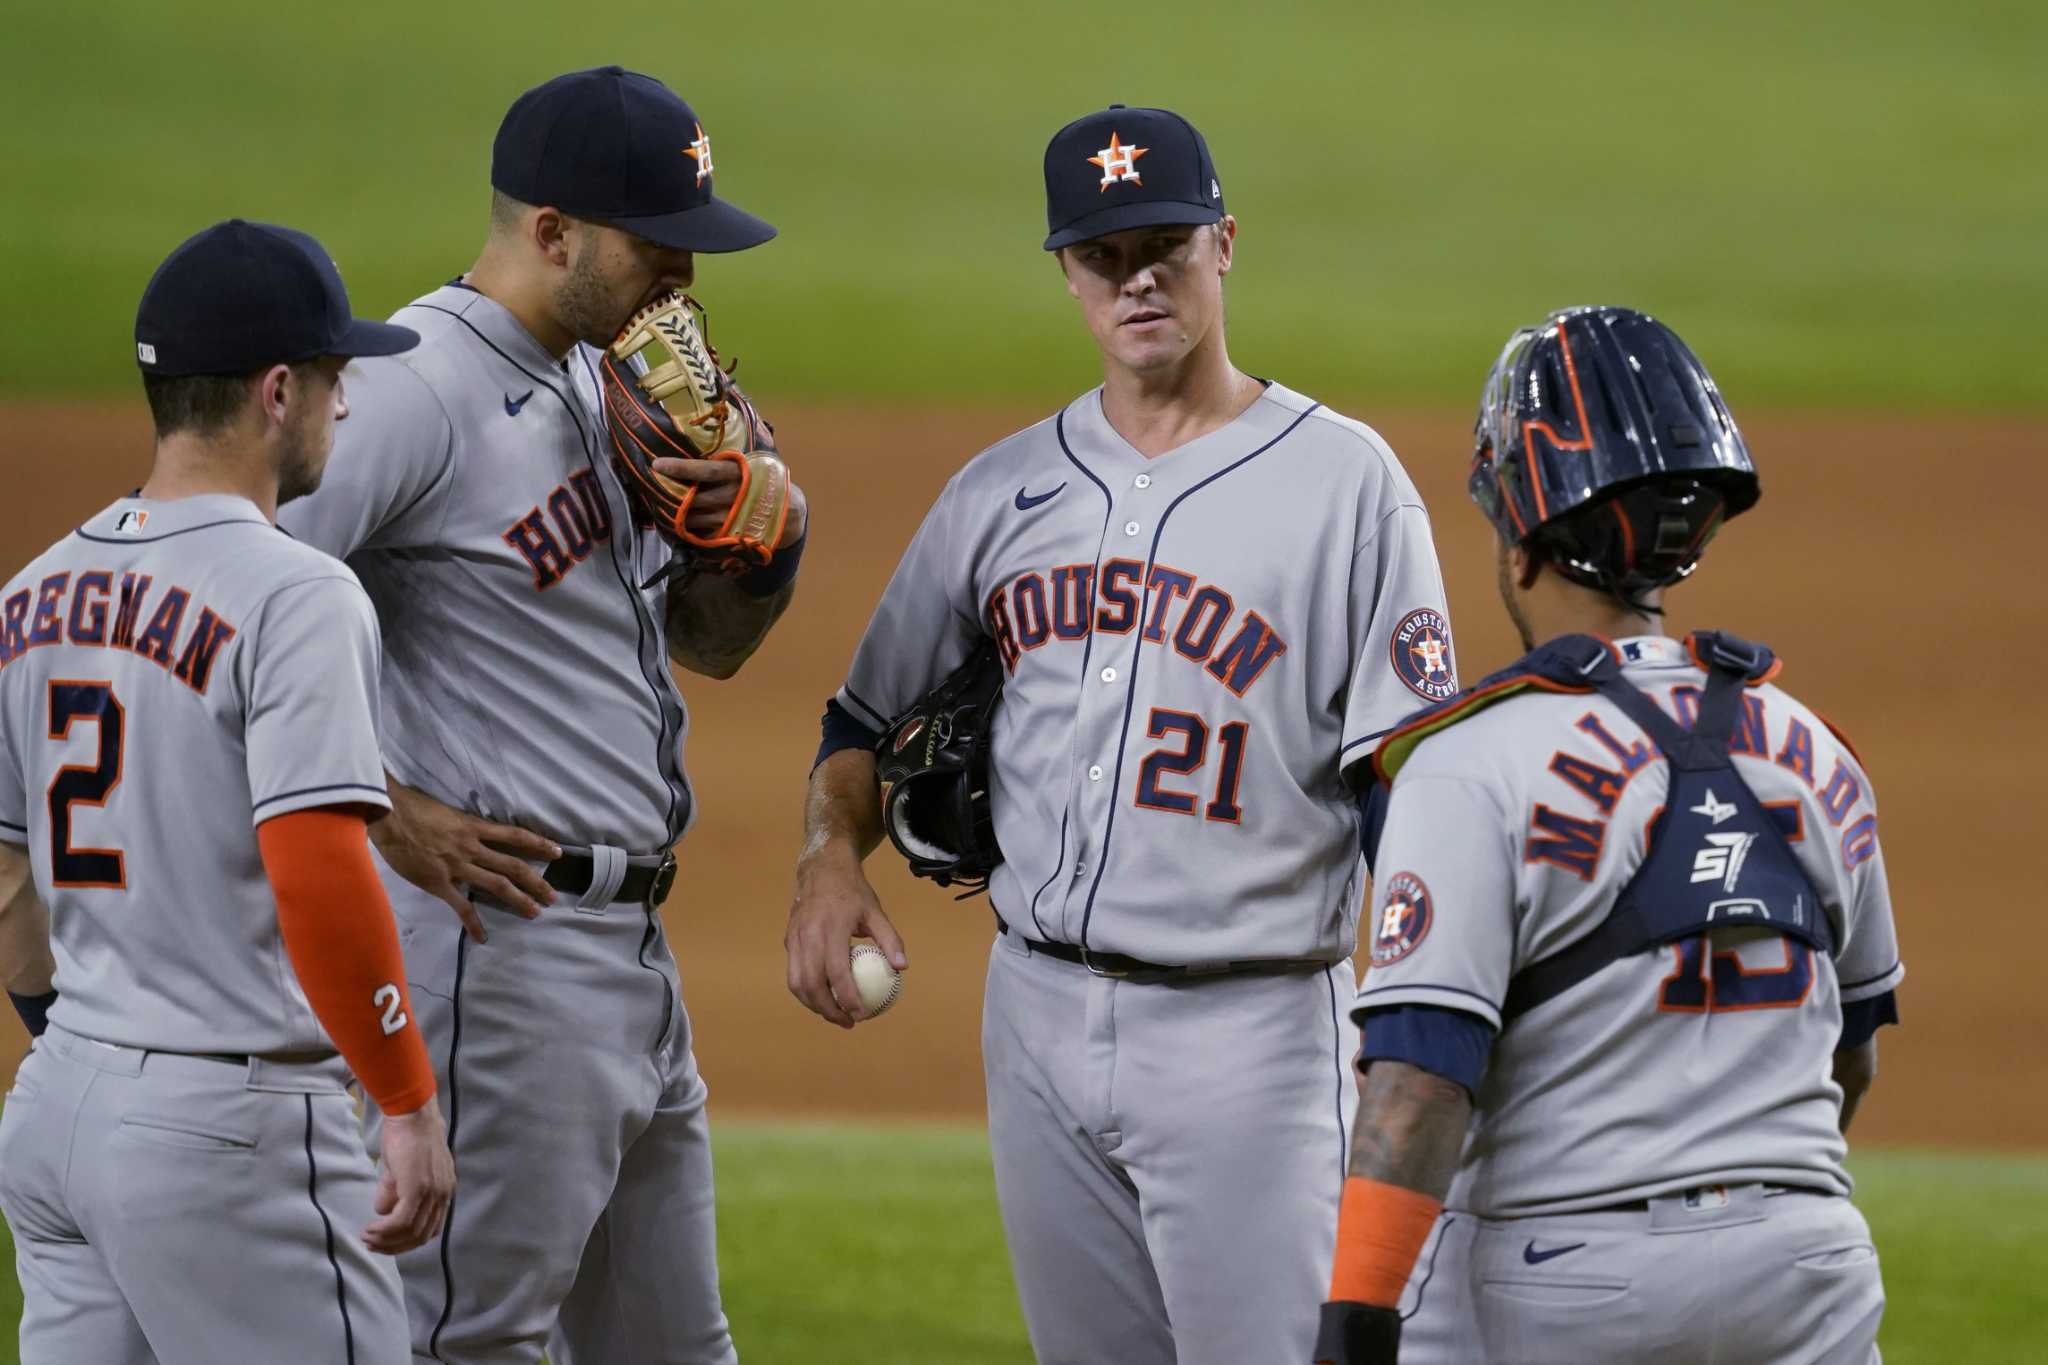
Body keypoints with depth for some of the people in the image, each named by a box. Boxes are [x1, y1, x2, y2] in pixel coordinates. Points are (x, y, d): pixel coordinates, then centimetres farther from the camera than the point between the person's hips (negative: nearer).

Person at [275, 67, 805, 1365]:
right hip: (498, 943, -10)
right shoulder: (417, 390, -15)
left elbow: (708, 638, 23)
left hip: (631, 950, 10)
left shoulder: (598, 386, 14)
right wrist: (385, 813, -19)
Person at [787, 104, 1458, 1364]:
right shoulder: (1003, 491, 11)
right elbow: (872, 715, 20)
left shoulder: (1346, 481, -4)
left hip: (1248, 1028, -5)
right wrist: (831, 855, -3)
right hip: (1042, 1012, 5)